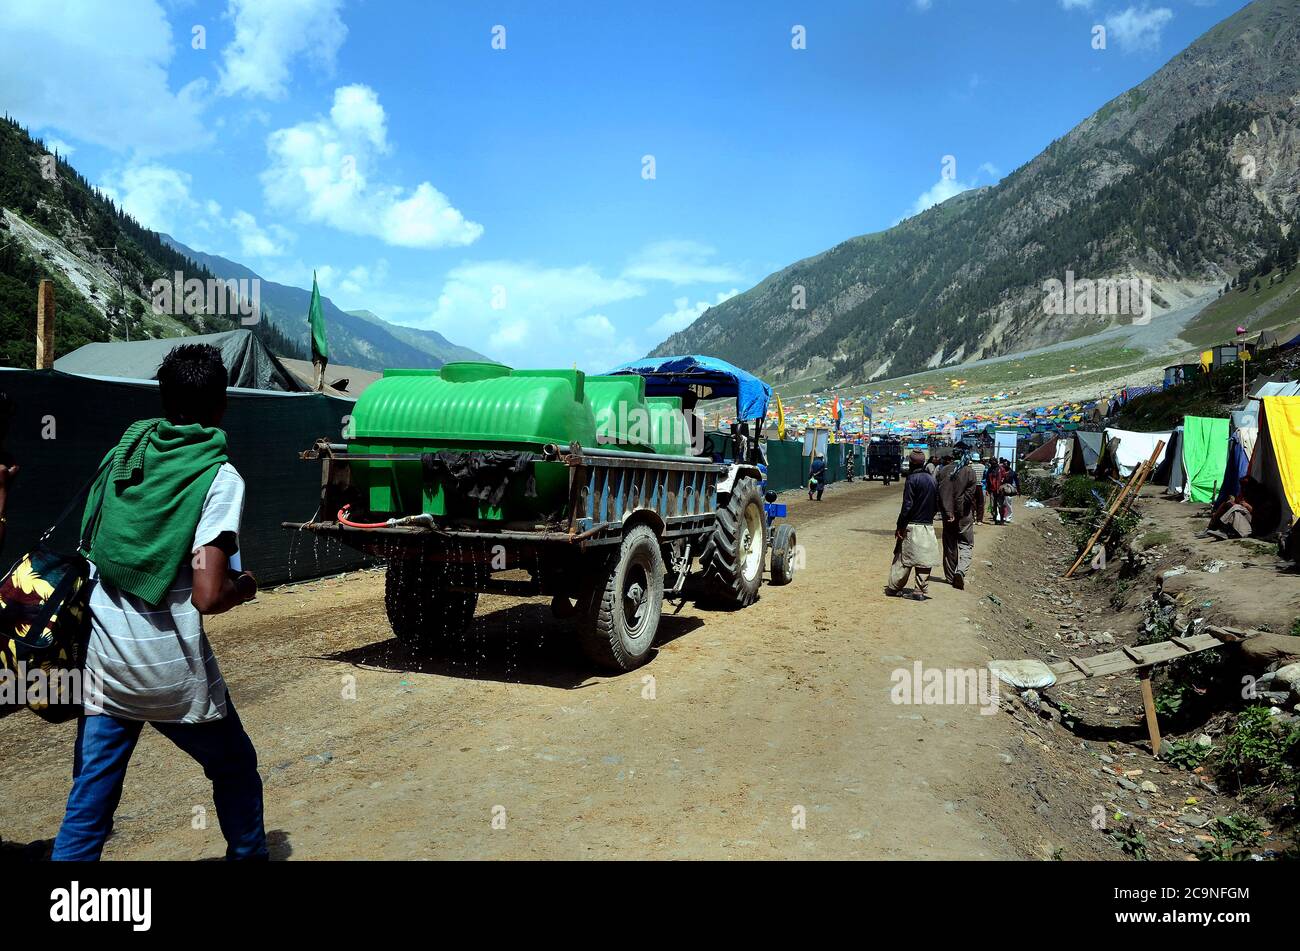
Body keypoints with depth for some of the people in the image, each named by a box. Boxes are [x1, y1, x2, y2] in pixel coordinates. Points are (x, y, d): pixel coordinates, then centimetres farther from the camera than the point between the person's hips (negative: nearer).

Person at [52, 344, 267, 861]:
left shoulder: (126, 448, 4)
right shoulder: (220, 478, -13)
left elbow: (88, 547, 15)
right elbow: (207, 597, -18)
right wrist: (244, 587, 1)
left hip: (103, 664, 5)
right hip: (173, 675, -4)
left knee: (88, 803, 12)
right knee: (235, 769, 19)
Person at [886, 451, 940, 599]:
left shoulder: (912, 479, -12)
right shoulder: (932, 479, 8)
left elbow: (907, 505, -15)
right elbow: (936, 503, 12)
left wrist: (900, 526, -12)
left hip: (912, 525, -5)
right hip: (928, 526, 5)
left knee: (902, 558, 3)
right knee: (924, 559, 7)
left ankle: (894, 587, 9)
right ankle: (921, 591, 8)